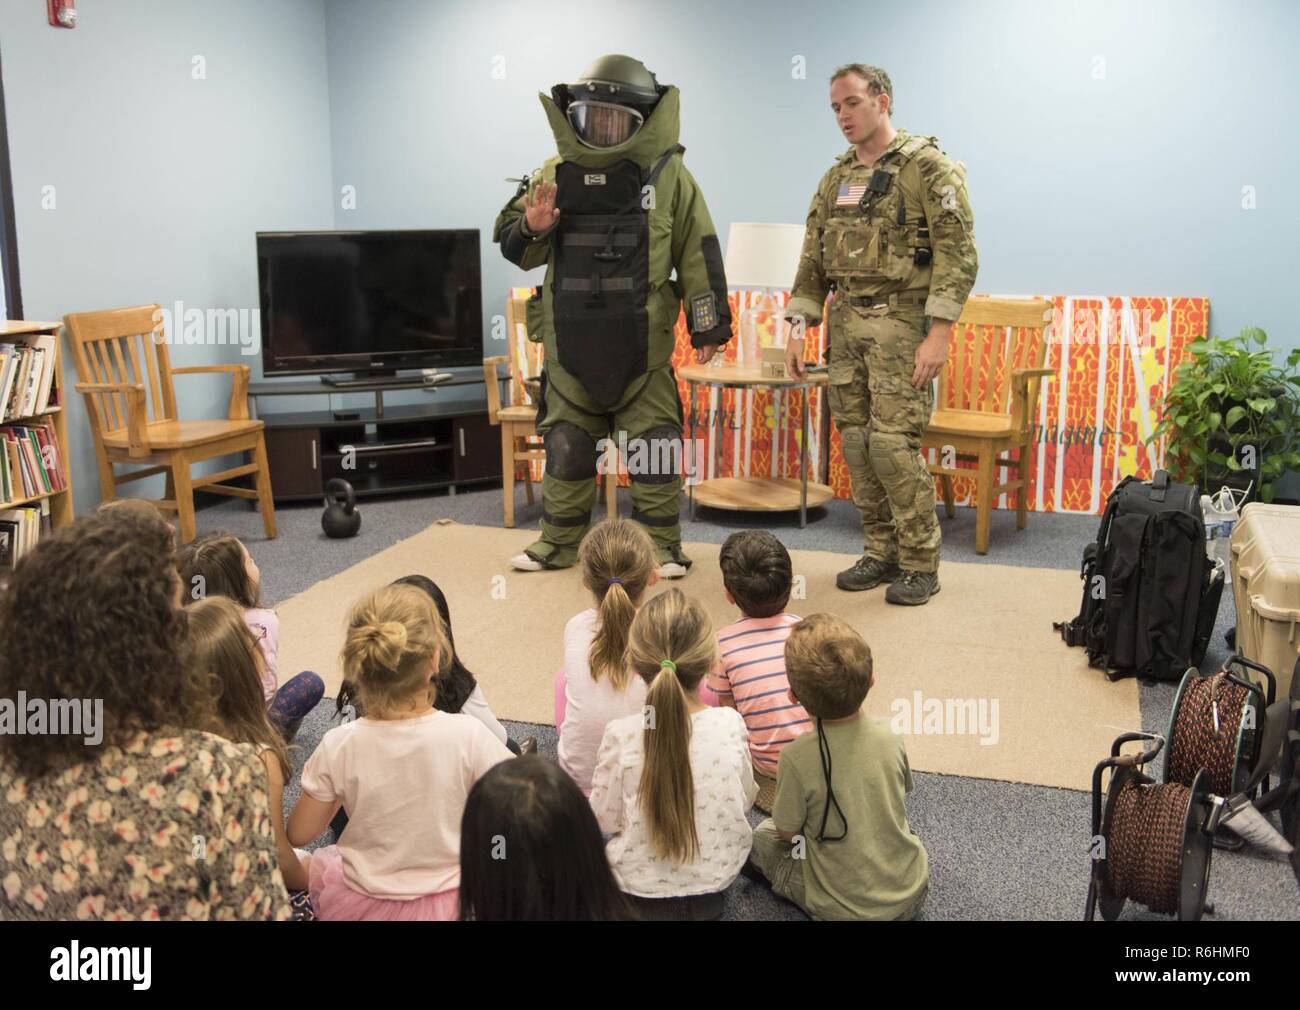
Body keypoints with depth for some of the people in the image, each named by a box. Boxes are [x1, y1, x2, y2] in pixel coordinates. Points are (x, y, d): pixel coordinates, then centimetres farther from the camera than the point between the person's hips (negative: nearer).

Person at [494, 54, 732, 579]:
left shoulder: (668, 175, -1)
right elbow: (513, 246, 12)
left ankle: (661, 545, 19)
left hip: (642, 346, -2)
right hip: (570, 344, 3)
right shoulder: (555, 175, 5)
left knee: (655, 451, 4)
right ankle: (560, 541, 26)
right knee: (566, 448, 12)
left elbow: (698, 256, 1)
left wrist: (708, 327, 0)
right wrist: (533, 229, -12)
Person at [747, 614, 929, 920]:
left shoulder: (796, 757, -26)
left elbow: (788, 832, -11)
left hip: (845, 910, -4)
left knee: (762, 836, 17)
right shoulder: (889, 735, -13)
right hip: (913, 894, 4)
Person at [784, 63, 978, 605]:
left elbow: (957, 254, -12)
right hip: (845, 322, 7)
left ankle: (920, 564, 3)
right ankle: (880, 553, 19)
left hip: (900, 322, -6)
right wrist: (798, 327, 9)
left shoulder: (927, 167, -6)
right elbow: (813, 259, 17)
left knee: (893, 443, -10)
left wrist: (939, 333, -19)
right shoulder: (836, 178, 15)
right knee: (856, 444, 7)